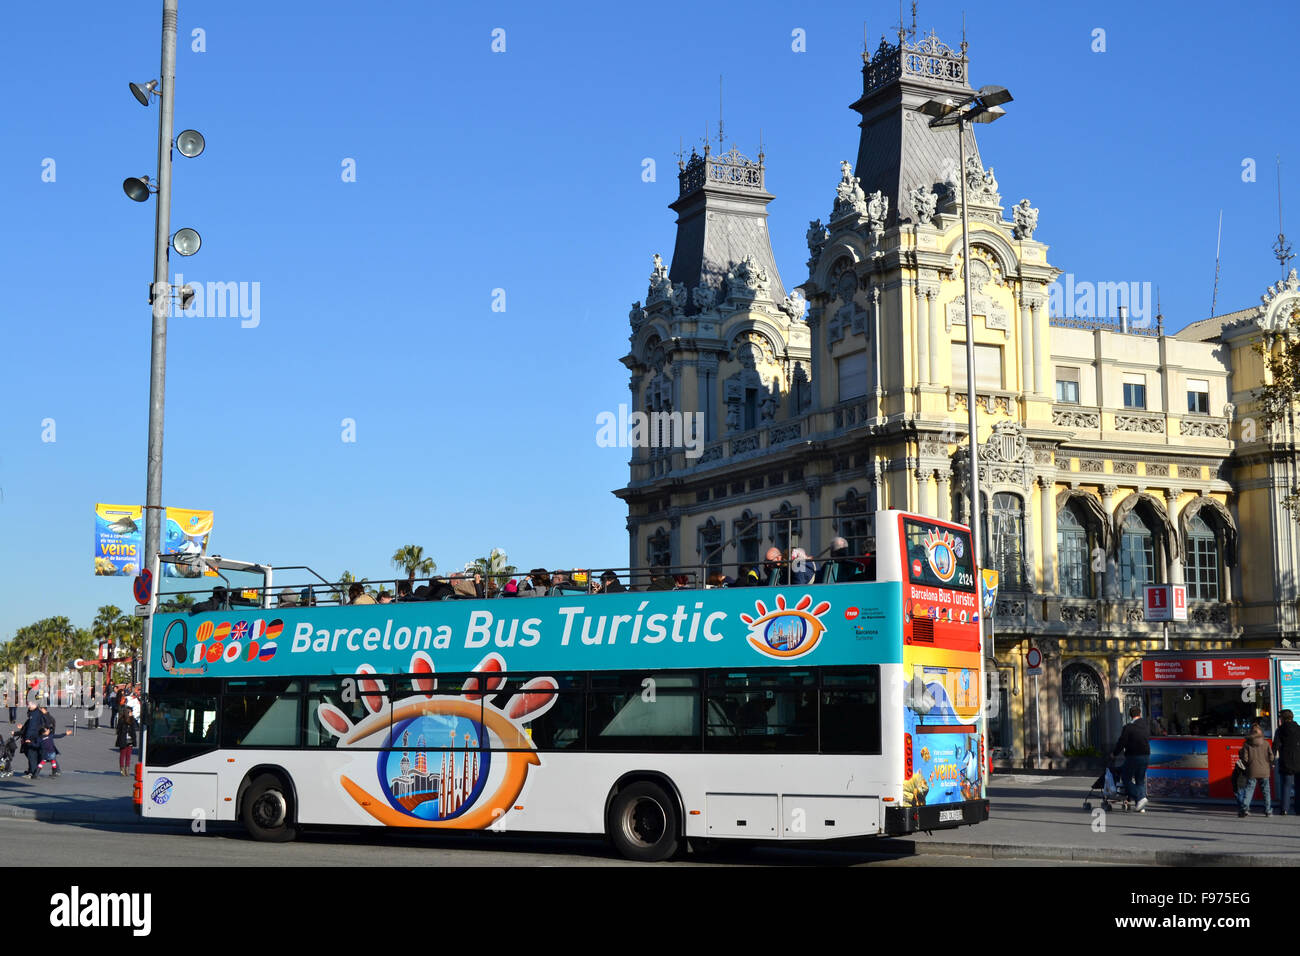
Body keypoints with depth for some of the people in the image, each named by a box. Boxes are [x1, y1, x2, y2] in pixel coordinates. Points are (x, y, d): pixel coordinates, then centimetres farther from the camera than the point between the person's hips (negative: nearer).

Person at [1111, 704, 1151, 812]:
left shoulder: (1128, 727, -12)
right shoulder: (1146, 726, 7)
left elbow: (1121, 742, -13)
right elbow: (1148, 740, 16)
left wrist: (1114, 753, 3)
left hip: (1133, 757, -6)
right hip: (1146, 756, 6)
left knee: (1127, 780, 6)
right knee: (1141, 781, 13)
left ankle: (1140, 797, -14)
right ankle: (1142, 807, 8)